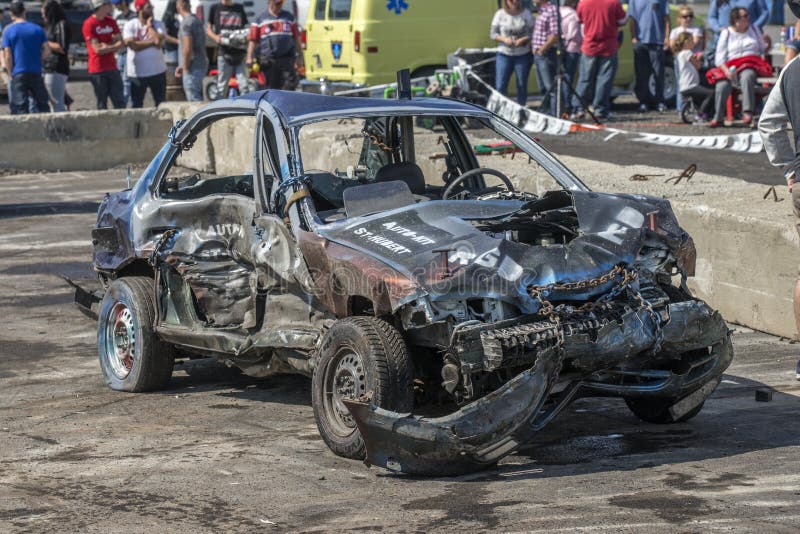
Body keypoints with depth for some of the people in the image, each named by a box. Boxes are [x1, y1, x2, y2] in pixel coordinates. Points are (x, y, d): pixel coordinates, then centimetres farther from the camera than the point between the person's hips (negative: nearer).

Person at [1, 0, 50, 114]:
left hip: (18, 75, -3)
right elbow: (47, 52, 2)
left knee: (20, 108, -3)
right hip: (36, 74, 3)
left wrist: (11, 74, 3)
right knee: (41, 106, 11)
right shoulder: (37, 29, 5)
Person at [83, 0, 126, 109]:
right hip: (97, 70, -5)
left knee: (120, 103, 2)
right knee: (102, 104, 1)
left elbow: (121, 44, 6)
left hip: (112, 67, 5)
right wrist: (114, 46, -3)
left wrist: (107, 47, -10)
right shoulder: (89, 24, -9)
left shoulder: (111, 22, 10)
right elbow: (97, 49, -13)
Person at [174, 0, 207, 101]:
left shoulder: (186, 23, -15)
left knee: (194, 101, -9)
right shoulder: (197, 20, 14)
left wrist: (185, 68, -11)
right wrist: (182, 66, 19)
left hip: (193, 68, -9)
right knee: (198, 99, 16)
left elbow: (187, 48, -21)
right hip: (201, 65, 9)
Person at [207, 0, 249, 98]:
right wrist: (215, 37, -11)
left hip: (239, 52, 2)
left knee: (244, 85, -3)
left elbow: (245, 27, 19)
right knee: (222, 85, 2)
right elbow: (208, 29, 10)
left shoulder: (240, 8, 14)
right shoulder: (215, 8, 8)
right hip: (224, 52, -2)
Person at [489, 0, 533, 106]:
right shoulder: (500, 14, 1)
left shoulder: (526, 14, 0)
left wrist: (524, 39, -19)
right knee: (500, 86, -5)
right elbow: (492, 34, 4)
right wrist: (504, 39, -14)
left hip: (523, 55, 0)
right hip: (504, 54, 0)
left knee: (522, 85, 6)